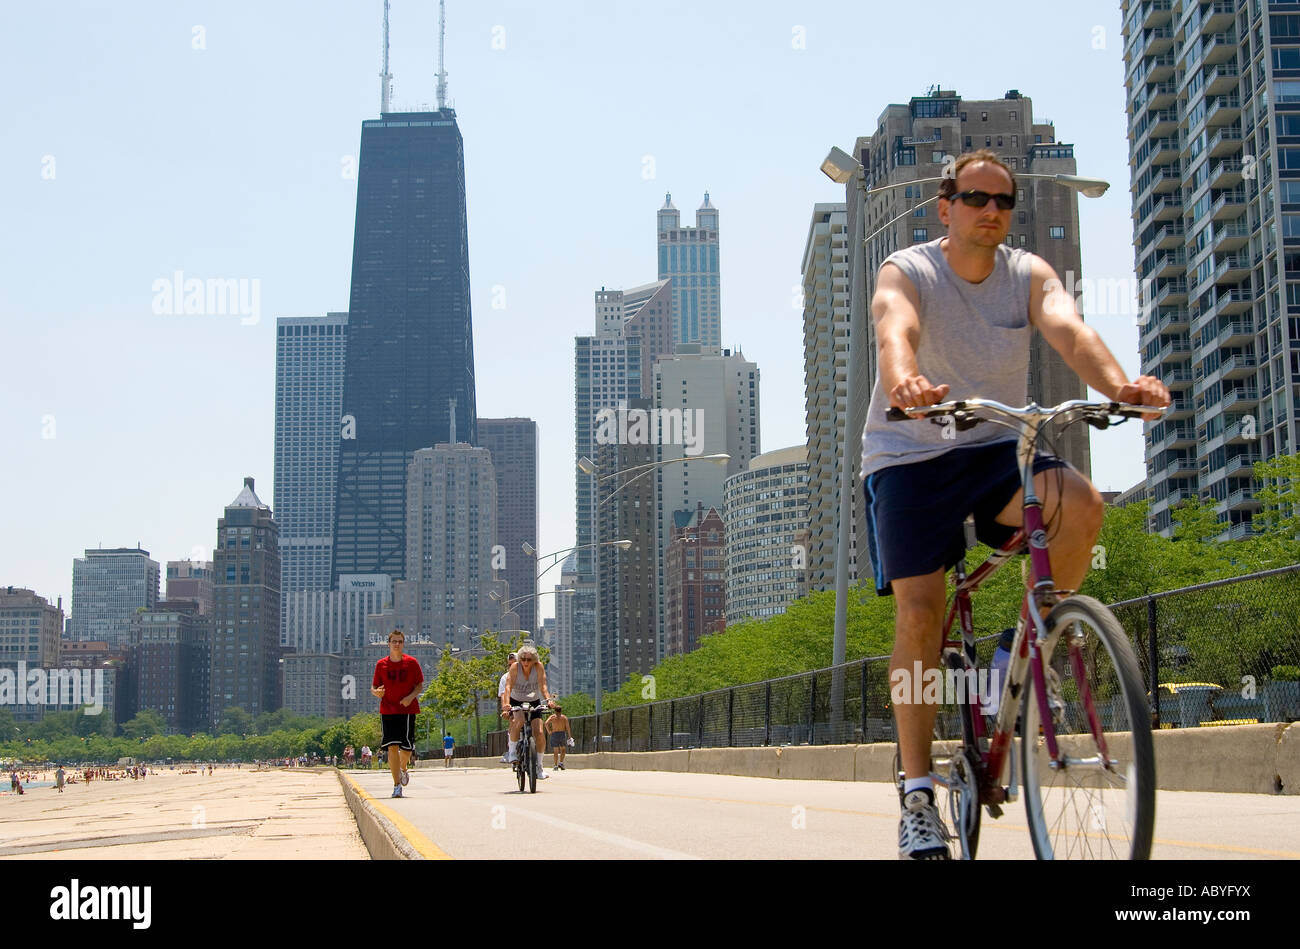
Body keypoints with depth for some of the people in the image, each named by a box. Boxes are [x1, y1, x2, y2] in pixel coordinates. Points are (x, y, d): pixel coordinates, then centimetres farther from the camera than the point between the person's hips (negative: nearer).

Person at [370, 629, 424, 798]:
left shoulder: (412, 663, 1)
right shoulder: (381, 664, 3)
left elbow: (420, 686, 5)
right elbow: (374, 687, 7)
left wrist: (411, 696, -15)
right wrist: (376, 692, -17)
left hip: (408, 709, 0)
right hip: (388, 710, 0)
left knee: (407, 746, 1)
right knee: (392, 746, -10)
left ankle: (403, 769, 35)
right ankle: (397, 785, -7)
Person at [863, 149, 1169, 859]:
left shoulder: (1029, 274, -2)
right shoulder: (905, 272, -9)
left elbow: (1069, 329, -22)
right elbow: (896, 331, -32)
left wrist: (1119, 385, -44)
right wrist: (906, 383, -57)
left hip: (995, 449, 2)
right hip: (909, 455, -2)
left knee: (1080, 504, -28)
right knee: (919, 609, -13)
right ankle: (918, 795, -3)